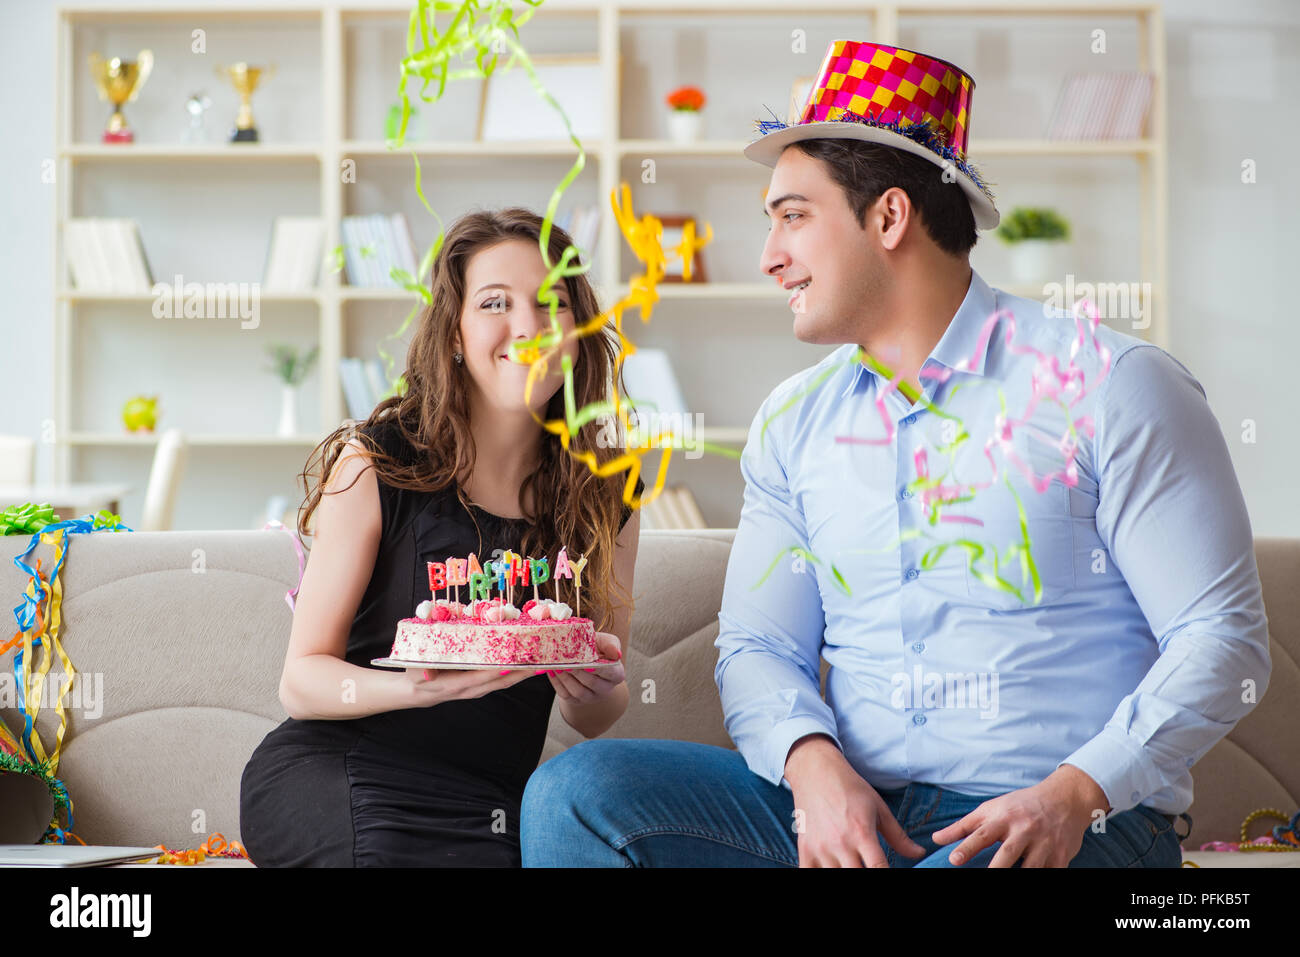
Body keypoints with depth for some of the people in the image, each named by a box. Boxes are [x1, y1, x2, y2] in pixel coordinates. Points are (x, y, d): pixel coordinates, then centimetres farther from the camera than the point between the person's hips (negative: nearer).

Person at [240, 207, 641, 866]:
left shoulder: (606, 496, 6)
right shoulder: (377, 465, -5)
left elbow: (592, 721, 14)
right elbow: (302, 680, -6)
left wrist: (597, 692, -11)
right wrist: (415, 686, -27)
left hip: (491, 802, 3)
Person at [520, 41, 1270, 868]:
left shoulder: (1109, 386, -1)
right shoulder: (793, 424, 15)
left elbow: (1224, 639, -5)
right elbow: (758, 646, 12)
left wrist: (1075, 794, -19)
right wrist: (813, 763, -11)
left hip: (1066, 825, -5)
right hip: (850, 807, 5)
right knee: (578, 791, -17)